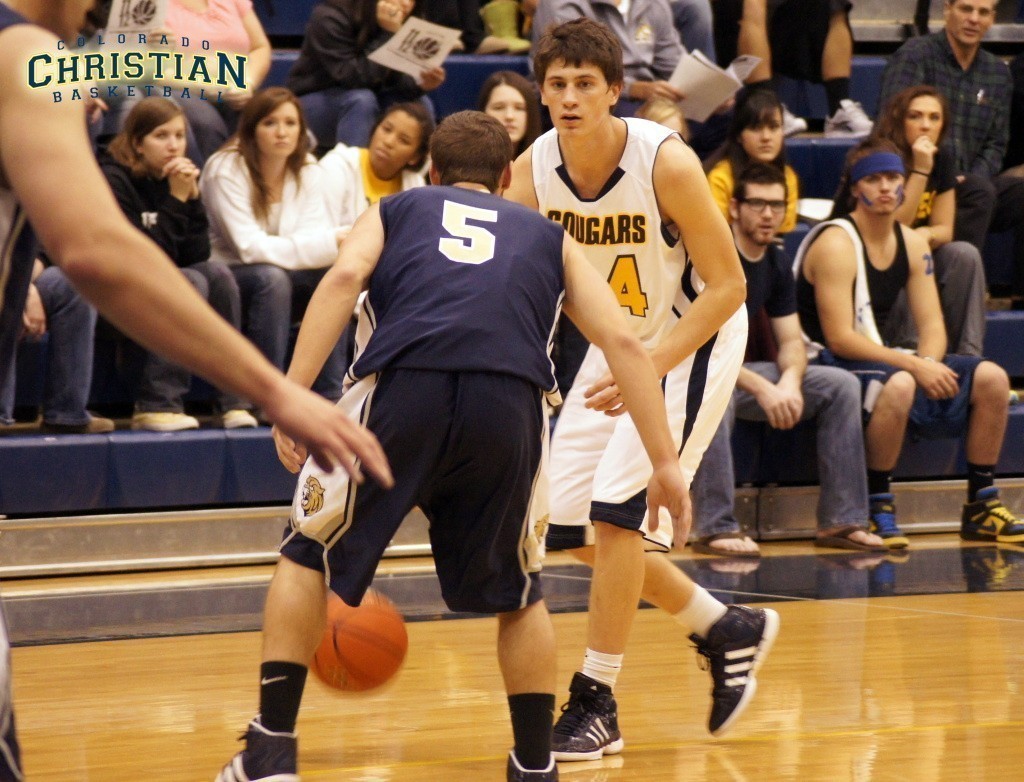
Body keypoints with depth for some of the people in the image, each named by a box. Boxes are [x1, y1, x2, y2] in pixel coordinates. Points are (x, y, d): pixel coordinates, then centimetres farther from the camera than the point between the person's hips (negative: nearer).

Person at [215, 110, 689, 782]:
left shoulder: (393, 212, 30)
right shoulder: (548, 236, 33)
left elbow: (344, 278, 7)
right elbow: (623, 341, 21)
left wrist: (292, 397, -1)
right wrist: (664, 461, 20)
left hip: (404, 384, -1)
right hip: (510, 399, 1)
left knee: (309, 556, 19)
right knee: (517, 591, 24)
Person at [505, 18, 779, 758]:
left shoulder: (667, 164, -27)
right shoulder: (532, 171, -13)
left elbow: (727, 287, -22)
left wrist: (651, 366, -32)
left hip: (695, 338, -7)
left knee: (617, 509, -18)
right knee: (568, 524, 5)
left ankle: (596, 704, -6)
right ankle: (728, 630, 23)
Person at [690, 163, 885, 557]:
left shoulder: (777, 263, 7)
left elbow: (791, 340, 6)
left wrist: (790, 379, -18)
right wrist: (761, 389, -33)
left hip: (743, 369, 8)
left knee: (841, 385, -5)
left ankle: (841, 521, -7)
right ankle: (715, 528, -38)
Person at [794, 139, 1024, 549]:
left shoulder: (912, 243, 9)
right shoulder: (836, 244, -16)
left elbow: (932, 324, 7)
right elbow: (840, 338, -22)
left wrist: (929, 364, -17)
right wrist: (914, 366, -27)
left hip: (884, 359, 8)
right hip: (833, 367, -8)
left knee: (991, 378, -5)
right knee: (898, 384, -39)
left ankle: (981, 507, 2)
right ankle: (877, 507, -25)